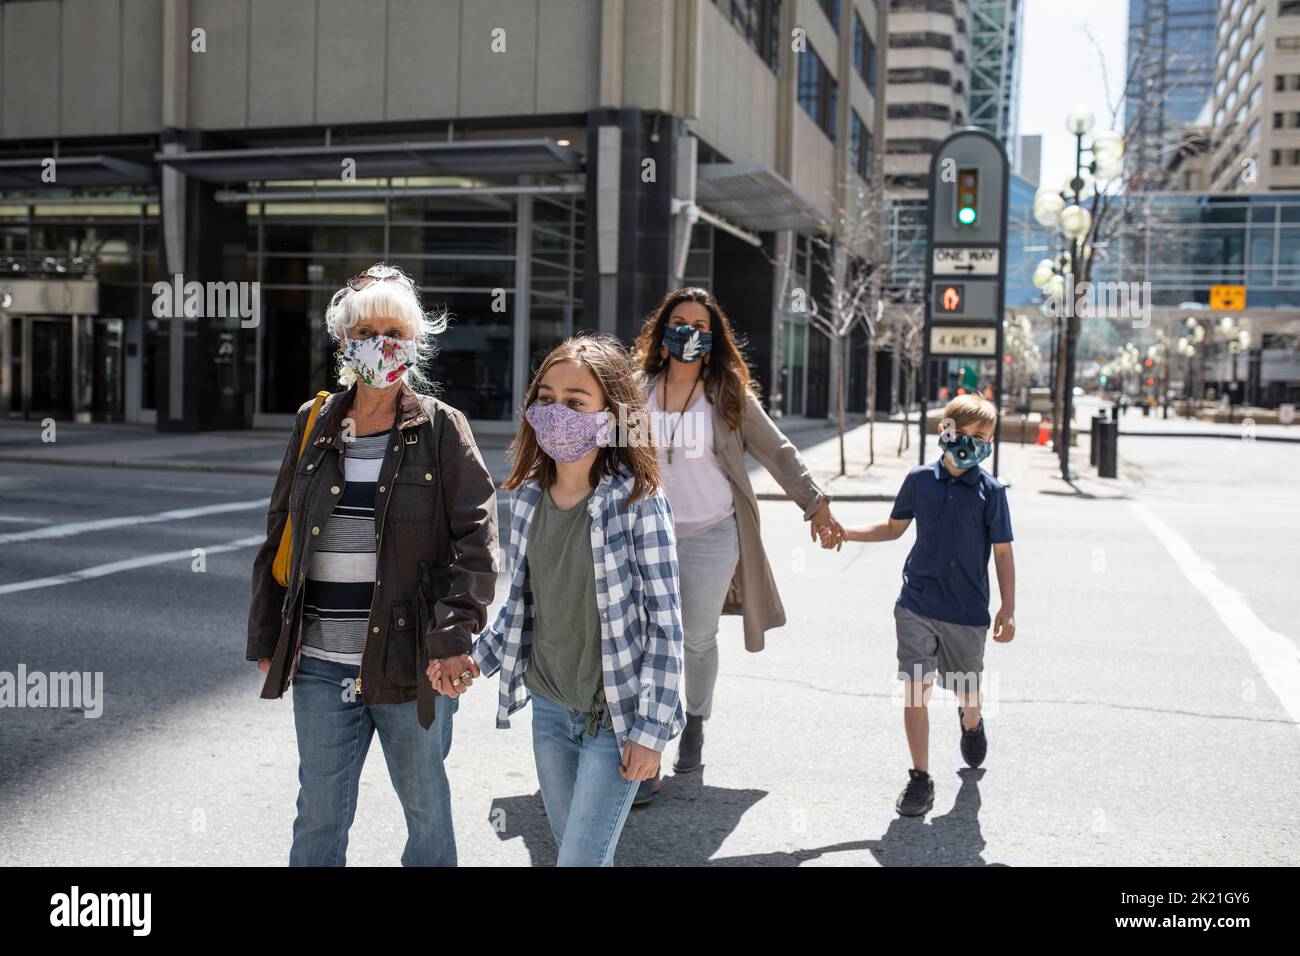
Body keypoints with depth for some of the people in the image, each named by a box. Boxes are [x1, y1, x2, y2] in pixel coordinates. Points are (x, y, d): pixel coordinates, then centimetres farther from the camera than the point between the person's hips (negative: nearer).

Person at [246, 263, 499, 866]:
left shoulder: (441, 429, -4)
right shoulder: (313, 426, 6)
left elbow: (477, 538, -9)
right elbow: (278, 538, 12)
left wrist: (452, 637, -18)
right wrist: (266, 640, 10)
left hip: (410, 661, -3)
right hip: (320, 664, 3)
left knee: (426, 807, 14)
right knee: (318, 816, 13)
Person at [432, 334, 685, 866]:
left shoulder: (637, 502, -18)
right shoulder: (528, 496, 0)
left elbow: (665, 624, -15)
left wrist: (650, 730, -15)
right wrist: (476, 660, 0)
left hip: (615, 714, -6)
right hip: (549, 707, 6)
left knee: (580, 859, -4)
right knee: (570, 841, 20)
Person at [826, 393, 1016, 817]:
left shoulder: (990, 490, -6)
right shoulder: (920, 479, 0)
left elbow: (1003, 552, -2)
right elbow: (894, 527, 15)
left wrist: (1007, 610, -4)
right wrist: (845, 532, 3)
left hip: (967, 611, -1)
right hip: (917, 606, 1)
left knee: (966, 688, 15)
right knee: (915, 687, -5)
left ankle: (971, 723, 52)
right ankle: (920, 778, 6)